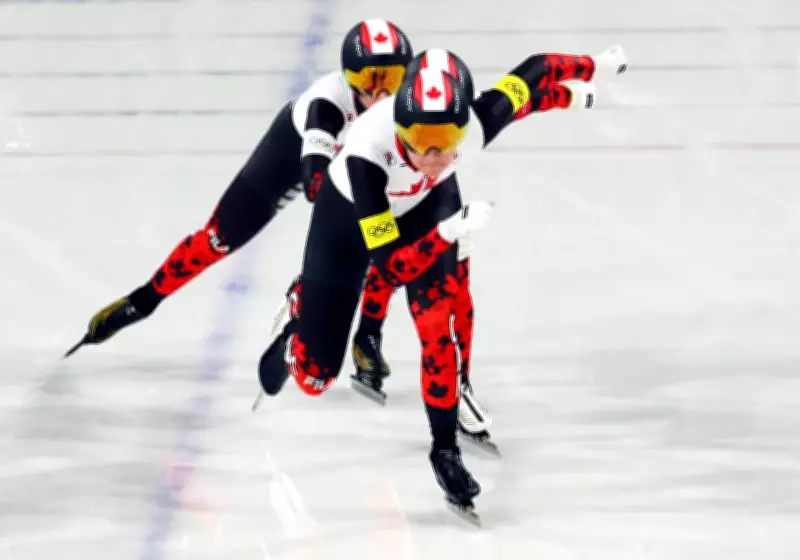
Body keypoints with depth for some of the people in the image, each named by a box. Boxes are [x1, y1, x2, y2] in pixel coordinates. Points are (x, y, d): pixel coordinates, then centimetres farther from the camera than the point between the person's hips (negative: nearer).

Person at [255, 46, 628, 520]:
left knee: (437, 314, -23)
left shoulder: (475, 124, -37)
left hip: (423, 203, 2)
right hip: (352, 212, -2)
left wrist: (591, 68, 1)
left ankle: (446, 448, -4)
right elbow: (393, 268, -39)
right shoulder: (366, 156, -43)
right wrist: (450, 232, -55)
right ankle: (300, 310, 41)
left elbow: (532, 76, -17)